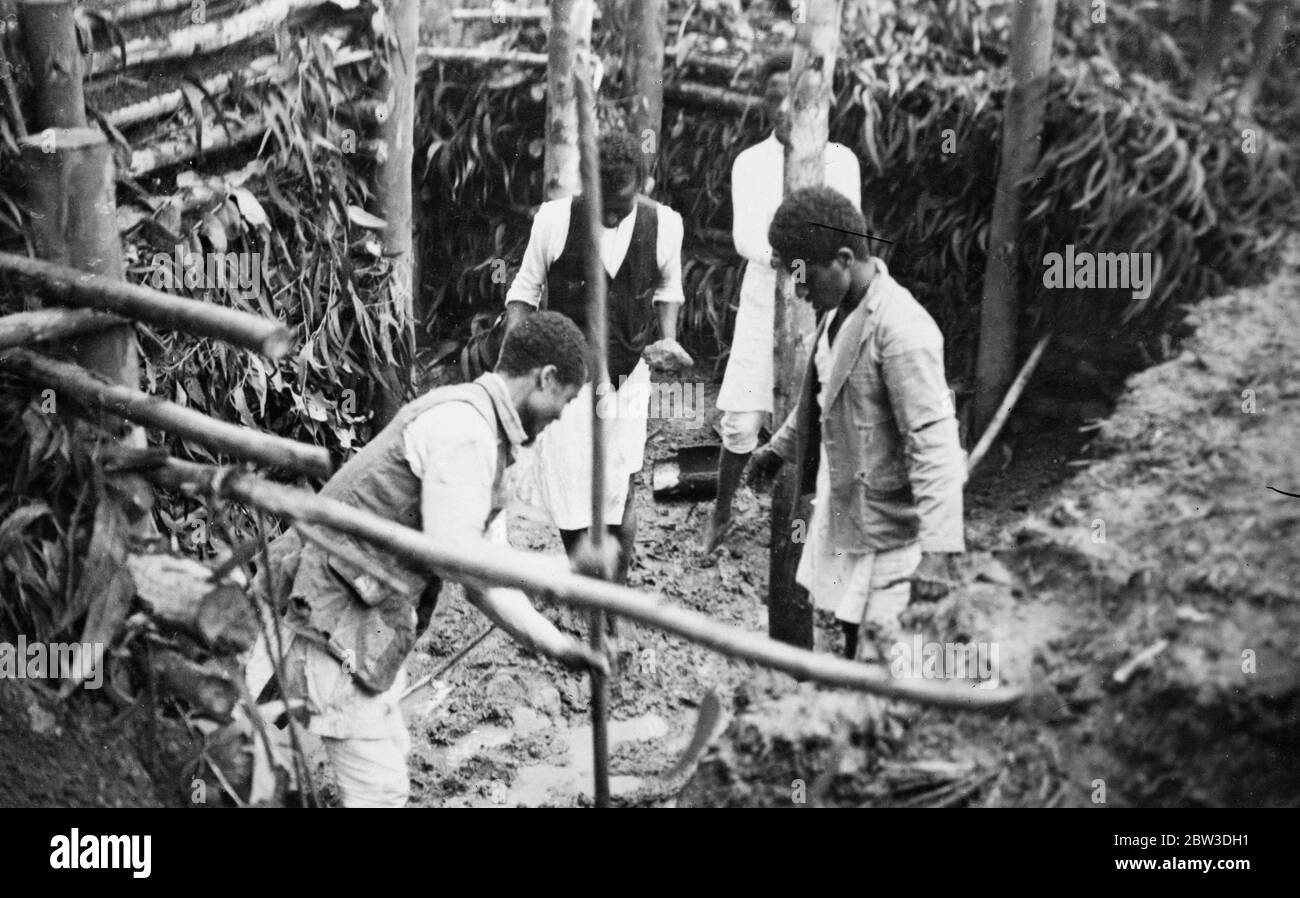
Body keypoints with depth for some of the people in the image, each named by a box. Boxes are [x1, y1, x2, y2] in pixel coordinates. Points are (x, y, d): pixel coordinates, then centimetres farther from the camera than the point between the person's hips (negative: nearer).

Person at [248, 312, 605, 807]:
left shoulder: (485, 439, 16)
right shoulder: (463, 423, -18)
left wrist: (555, 645, 15)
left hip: (368, 624, 11)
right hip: (330, 614, -11)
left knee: (389, 753, 22)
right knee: (379, 788, -4)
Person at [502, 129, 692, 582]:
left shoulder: (664, 223, -8)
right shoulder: (555, 219, -14)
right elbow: (525, 289, -1)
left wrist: (668, 339, -4)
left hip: (628, 375, 2)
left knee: (621, 489, 4)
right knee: (570, 488, 0)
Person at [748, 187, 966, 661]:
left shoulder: (901, 330, -24)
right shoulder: (841, 311, 6)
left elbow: (934, 443, -28)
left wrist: (938, 549, -33)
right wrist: (780, 445, 37)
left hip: (891, 537, -9)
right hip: (847, 524, 9)